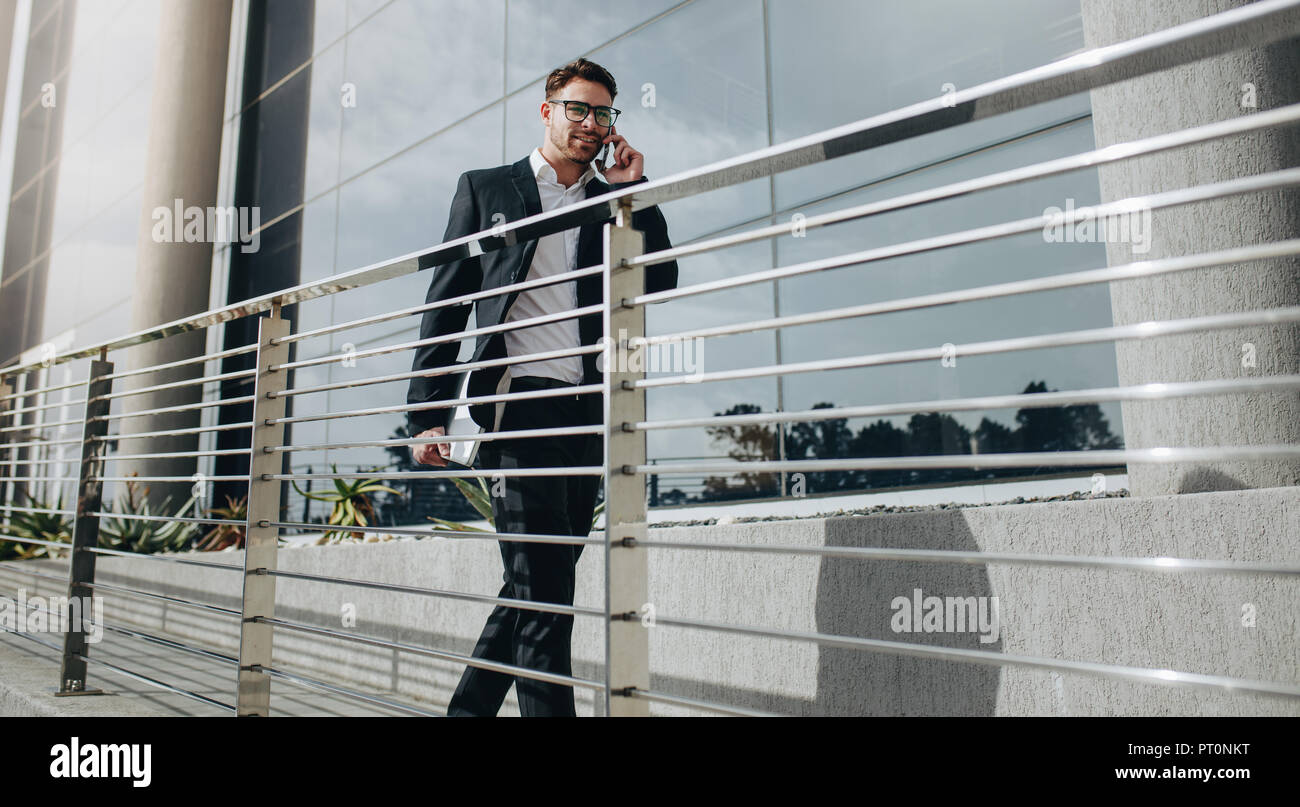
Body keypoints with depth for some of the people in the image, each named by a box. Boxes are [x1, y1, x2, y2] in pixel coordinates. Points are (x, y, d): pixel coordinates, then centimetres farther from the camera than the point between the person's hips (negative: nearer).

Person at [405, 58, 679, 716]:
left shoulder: (614, 202, 20)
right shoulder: (486, 188, 12)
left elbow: (661, 282, 8)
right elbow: (445, 304, 6)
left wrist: (633, 190, 6)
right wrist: (428, 416, -2)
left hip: (590, 414, 4)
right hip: (521, 403, -4)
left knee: (535, 586, 10)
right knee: (542, 590, -8)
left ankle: (469, 707, 26)